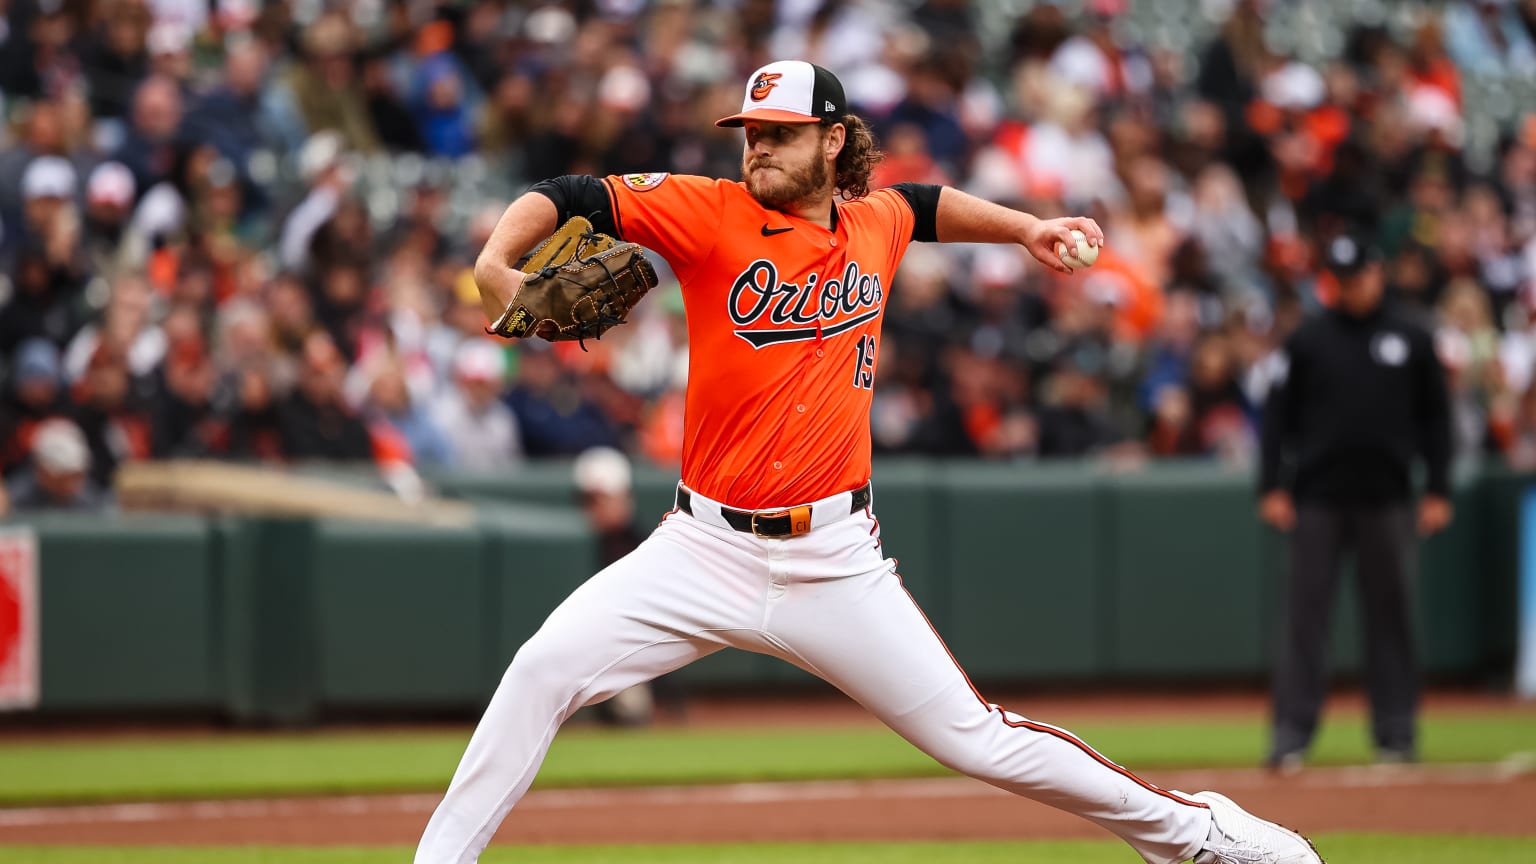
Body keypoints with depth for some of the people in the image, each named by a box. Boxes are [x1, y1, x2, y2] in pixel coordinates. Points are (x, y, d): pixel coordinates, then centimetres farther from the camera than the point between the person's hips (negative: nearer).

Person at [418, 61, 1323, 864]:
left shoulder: (874, 223, 6)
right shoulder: (713, 213, -5)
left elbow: (928, 204, 31)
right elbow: (568, 196, -13)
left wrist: (1025, 228, 23)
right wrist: (495, 263, -30)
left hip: (836, 560, 1)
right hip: (708, 549, -1)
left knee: (977, 738, 1)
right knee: (546, 667, -19)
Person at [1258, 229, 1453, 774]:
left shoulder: (1412, 340, 7)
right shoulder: (1308, 340, 4)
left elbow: (1435, 418, 9)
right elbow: (1279, 415, 5)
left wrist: (1438, 490, 3)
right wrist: (1273, 487, -3)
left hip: (1386, 500, 1)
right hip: (1318, 499, -1)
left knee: (1391, 615, 5)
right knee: (1305, 613, -3)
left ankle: (1396, 730, 12)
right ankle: (1292, 733, -3)